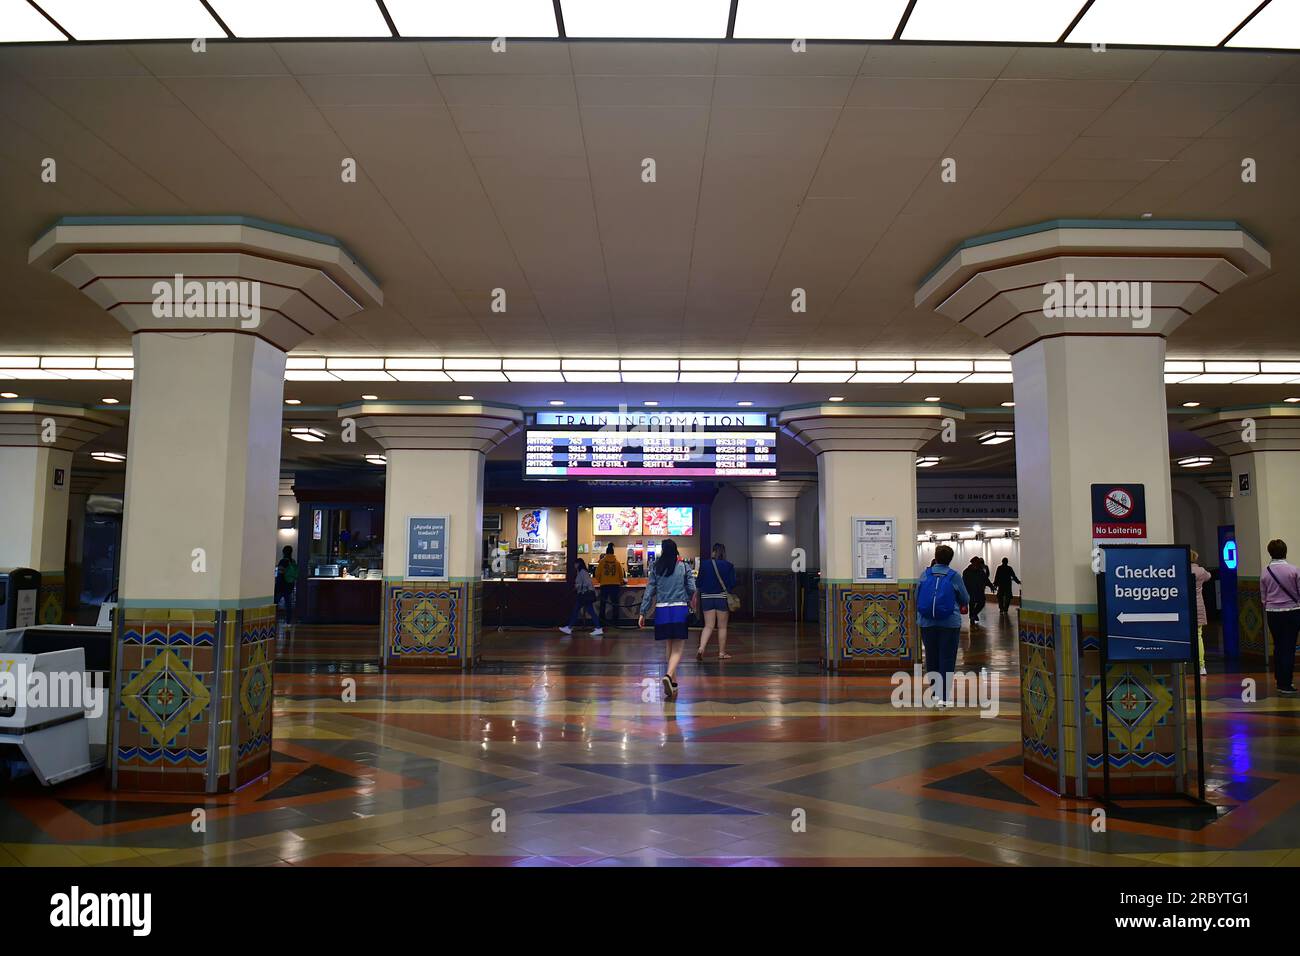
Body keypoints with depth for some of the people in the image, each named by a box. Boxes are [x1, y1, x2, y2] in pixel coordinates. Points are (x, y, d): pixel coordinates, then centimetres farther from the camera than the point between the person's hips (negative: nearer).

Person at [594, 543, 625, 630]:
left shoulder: (602, 561, -2)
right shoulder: (617, 562, 1)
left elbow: (597, 573, 1)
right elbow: (621, 574, 6)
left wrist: (599, 581, 20)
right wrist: (621, 582, 24)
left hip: (604, 585, -1)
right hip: (615, 585, 1)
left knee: (603, 603, 8)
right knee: (615, 603, 7)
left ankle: (601, 622, 8)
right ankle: (615, 622, 7)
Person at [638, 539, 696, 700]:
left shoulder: (655, 568, 3)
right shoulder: (684, 567, 1)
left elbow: (650, 591, 1)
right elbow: (692, 589, 0)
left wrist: (643, 613, 5)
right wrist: (689, 600, 22)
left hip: (662, 610, 2)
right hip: (680, 609, -2)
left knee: (670, 646, 18)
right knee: (677, 649, -2)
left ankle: (673, 682, 23)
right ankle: (669, 675, -27)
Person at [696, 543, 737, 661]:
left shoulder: (704, 564, -2)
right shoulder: (729, 566, -6)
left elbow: (699, 582, 0)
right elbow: (733, 583, -4)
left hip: (706, 597, 2)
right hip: (722, 597, -2)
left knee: (708, 626, 6)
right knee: (722, 627, 10)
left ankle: (701, 648, -13)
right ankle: (722, 653, 16)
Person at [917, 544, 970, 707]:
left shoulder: (925, 574, 0)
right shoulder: (955, 576, -5)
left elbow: (916, 597, 7)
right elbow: (965, 600, 3)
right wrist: (962, 605, 25)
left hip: (926, 623, 2)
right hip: (949, 623, -2)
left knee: (931, 657, 13)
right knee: (947, 659, 3)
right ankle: (943, 697, 1)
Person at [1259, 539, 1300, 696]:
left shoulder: (1265, 572, -1)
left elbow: (1263, 598, 5)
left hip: (1273, 613, 3)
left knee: (1277, 646, 14)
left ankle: (1280, 682, 19)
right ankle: (1286, 684, 1)